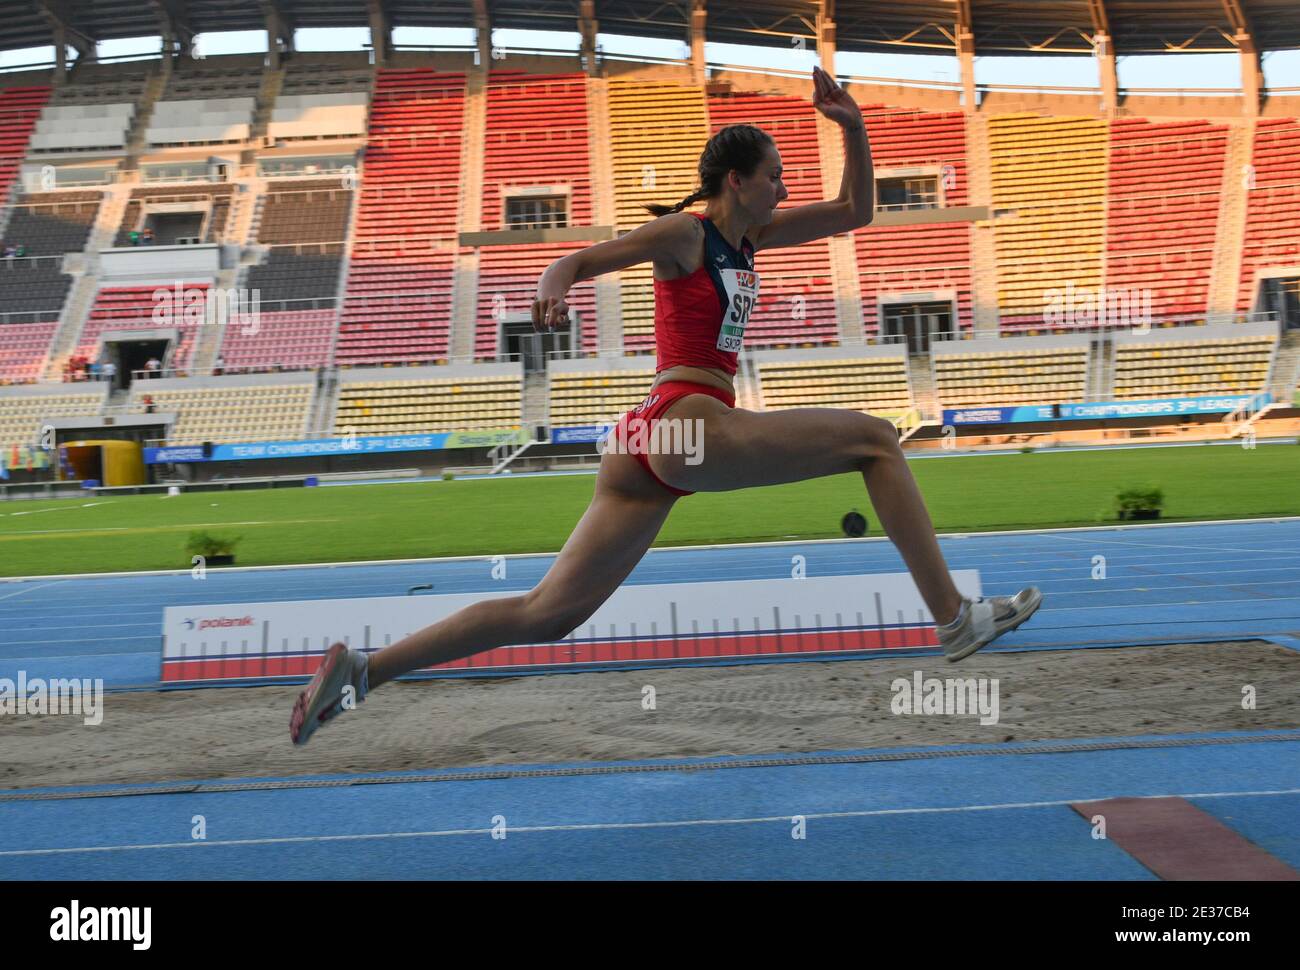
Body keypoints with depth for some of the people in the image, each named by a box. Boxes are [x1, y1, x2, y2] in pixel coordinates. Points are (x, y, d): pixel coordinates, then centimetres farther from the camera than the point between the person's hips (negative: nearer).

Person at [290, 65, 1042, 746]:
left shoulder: (747, 235, 22)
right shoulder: (683, 232, -1)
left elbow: (855, 212, 25)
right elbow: (580, 259, -7)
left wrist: (854, 127, 14)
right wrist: (552, 290, -29)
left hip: (654, 444, 9)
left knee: (549, 614, 6)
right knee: (876, 440, -1)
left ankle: (361, 668, 6)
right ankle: (954, 617, -2)